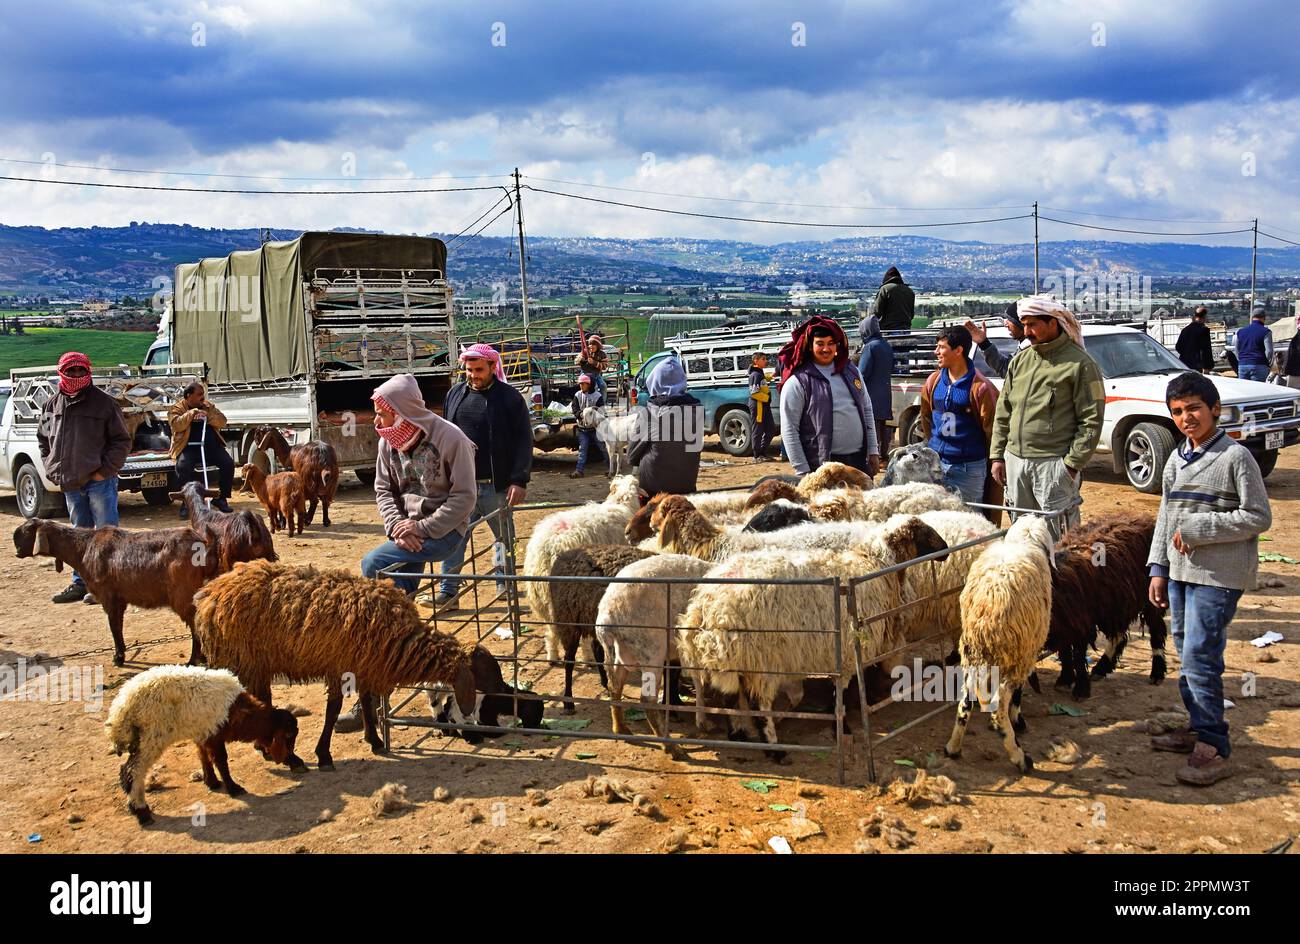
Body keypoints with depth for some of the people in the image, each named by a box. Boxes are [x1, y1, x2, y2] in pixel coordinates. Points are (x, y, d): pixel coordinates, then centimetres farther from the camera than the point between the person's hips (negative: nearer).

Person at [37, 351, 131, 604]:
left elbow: (122, 440, -5)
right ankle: (81, 582, 22)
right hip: (70, 484, 5)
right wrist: (53, 469, 10)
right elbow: (43, 439, 22)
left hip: (100, 481, -5)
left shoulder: (104, 403, -6)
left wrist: (104, 470, -12)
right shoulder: (52, 405, 9)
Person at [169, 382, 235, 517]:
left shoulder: (208, 406, 18)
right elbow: (176, 425, -12)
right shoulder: (176, 408, 7)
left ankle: (221, 498, -3)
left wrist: (208, 415, -8)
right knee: (183, 466, -33)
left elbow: (222, 422, 8)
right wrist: (192, 413, -13)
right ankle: (186, 503, -15)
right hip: (189, 447, -4)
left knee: (228, 463, -20)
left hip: (211, 445, 4)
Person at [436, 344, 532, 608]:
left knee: (504, 537, 10)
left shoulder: (510, 398, -3)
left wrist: (519, 480, -12)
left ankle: (505, 583, 26)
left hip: (497, 486, -2)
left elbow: (524, 440, -5)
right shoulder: (455, 395, 10)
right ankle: (448, 591, 5)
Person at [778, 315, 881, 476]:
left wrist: (873, 452, 12)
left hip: (859, 459, 5)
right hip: (822, 466, -5)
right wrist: (803, 472, -12)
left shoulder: (851, 371, 12)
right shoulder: (797, 382, -5)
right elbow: (789, 430, -8)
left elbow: (867, 411, 18)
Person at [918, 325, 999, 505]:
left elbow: (990, 427, -6)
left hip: (969, 468, -5)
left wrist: (992, 459, 0)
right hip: (936, 463, 5)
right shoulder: (933, 381, 4)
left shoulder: (979, 386, -12)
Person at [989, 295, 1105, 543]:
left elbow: (1092, 420, -8)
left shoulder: (1079, 363, -5)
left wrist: (1072, 463, -12)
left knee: (1057, 533, -4)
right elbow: (1003, 412, 17)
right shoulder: (1020, 361, 14)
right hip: (1015, 460, 6)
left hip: (1054, 464, -6)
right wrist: (997, 455, 11)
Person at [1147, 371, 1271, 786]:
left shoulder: (1236, 456, -9)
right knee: (1187, 653, 14)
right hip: (1180, 572, 7)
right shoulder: (1176, 460, 12)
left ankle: (1213, 747, -3)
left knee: (1199, 658, -10)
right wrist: (1158, 568, 12)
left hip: (1218, 575, -7)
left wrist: (1198, 529, -16)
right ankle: (1198, 726, 28)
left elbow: (1259, 516, -11)